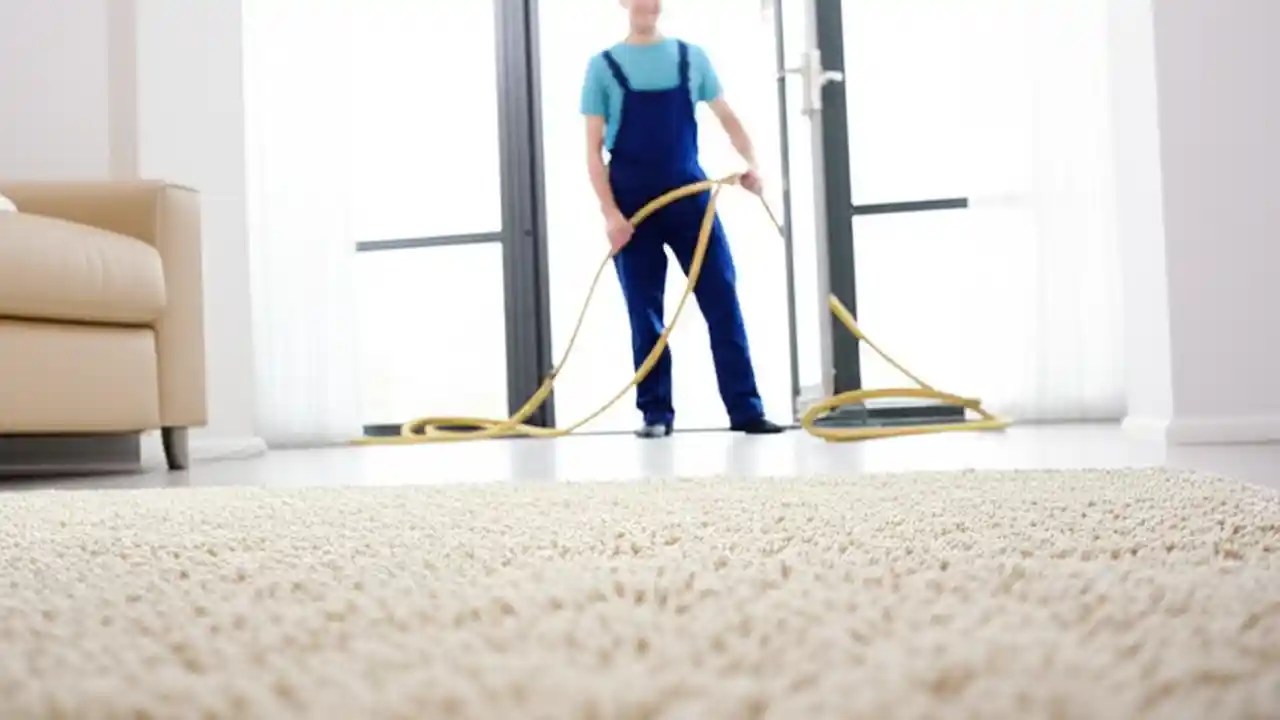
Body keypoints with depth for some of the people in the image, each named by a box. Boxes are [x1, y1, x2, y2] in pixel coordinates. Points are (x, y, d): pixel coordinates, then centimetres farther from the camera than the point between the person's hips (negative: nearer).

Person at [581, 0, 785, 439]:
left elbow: (726, 117, 11)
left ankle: (746, 410, 2)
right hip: (633, 207, -2)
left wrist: (751, 162, -7)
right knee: (645, 316, 2)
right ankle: (656, 413, 11)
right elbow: (593, 148, 0)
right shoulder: (604, 66, 3)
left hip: (690, 197, 2)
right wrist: (609, 212, -11)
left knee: (723, 304, -3)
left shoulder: (691, 57, 9)